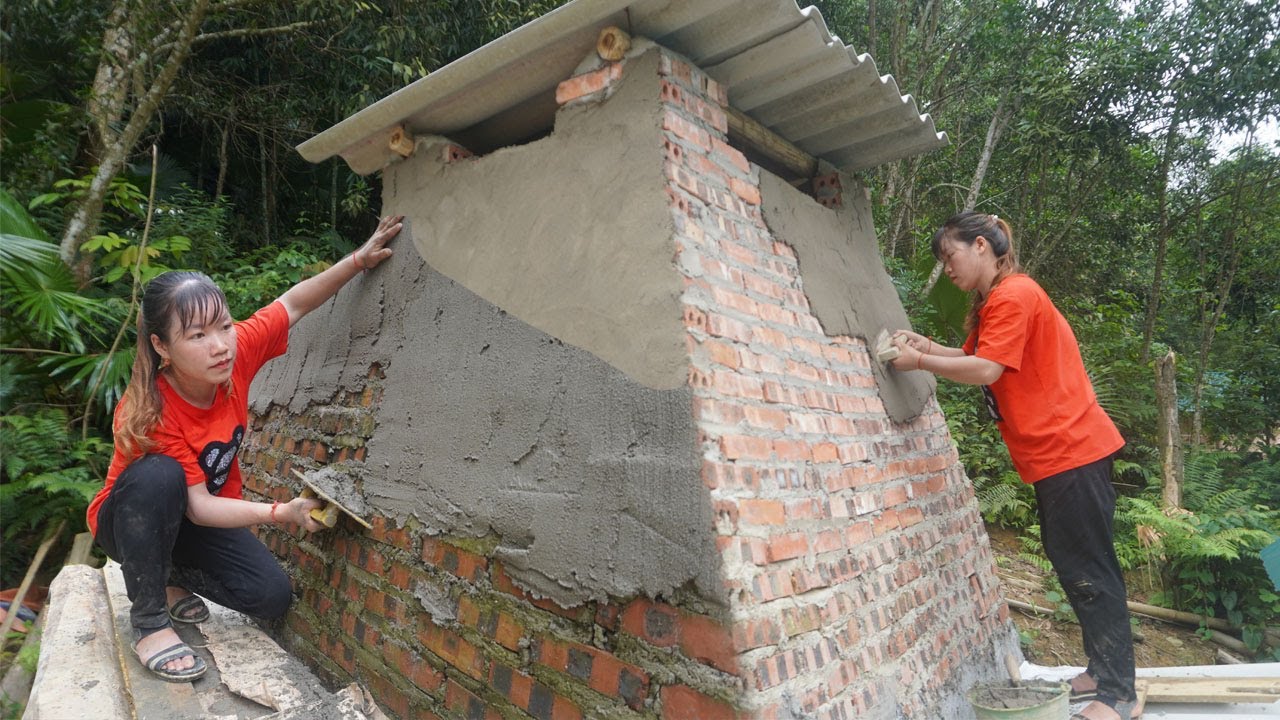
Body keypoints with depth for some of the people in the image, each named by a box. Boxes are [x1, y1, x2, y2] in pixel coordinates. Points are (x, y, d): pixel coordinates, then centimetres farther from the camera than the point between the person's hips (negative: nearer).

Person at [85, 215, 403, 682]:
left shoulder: (237, 351, -24)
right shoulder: (147, 416, -33)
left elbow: (293, 304, -11)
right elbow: (198, 506, -30)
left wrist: (360, 259, -20)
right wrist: (281, 513, -42)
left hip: (204, 515, 4)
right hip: (132, 521, -3)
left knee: (273, 596, -16)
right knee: (159, 475, -39)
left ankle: (172, 576, 12)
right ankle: (149, 621, -20)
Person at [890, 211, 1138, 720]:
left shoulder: (1013, 296, -16)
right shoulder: (994, 302, 16)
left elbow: (986, 370, -23)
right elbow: (973, 357, 13)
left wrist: (921, 362, -17)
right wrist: (928, 347, -2)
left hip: (1070, 450, -10)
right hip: (1055, 452, 10)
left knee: (1088, 568, -3)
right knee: (1068, 558, 16)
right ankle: (1103, 670, 28)